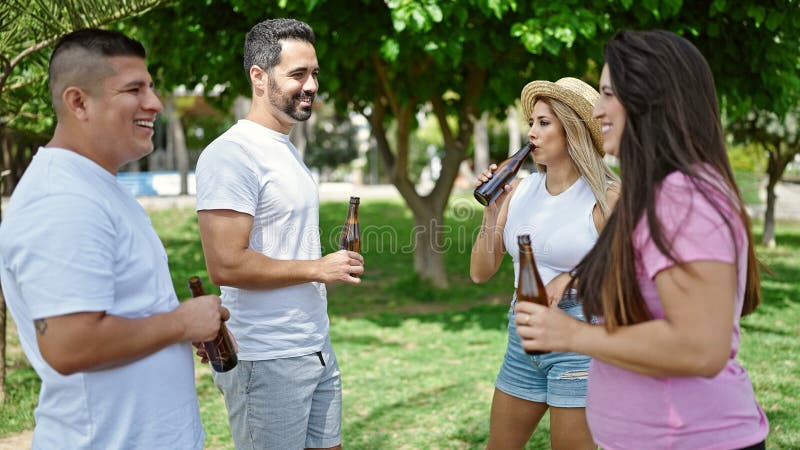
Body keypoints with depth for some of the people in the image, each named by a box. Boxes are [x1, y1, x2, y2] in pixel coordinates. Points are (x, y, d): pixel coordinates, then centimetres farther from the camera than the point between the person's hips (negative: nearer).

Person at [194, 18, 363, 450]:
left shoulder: (287, 151, 14)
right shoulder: (230, 153, -16)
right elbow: (226, 265, -23)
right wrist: (318, 268, -14)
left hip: (317, 350, 9)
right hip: (268, 363, -9)